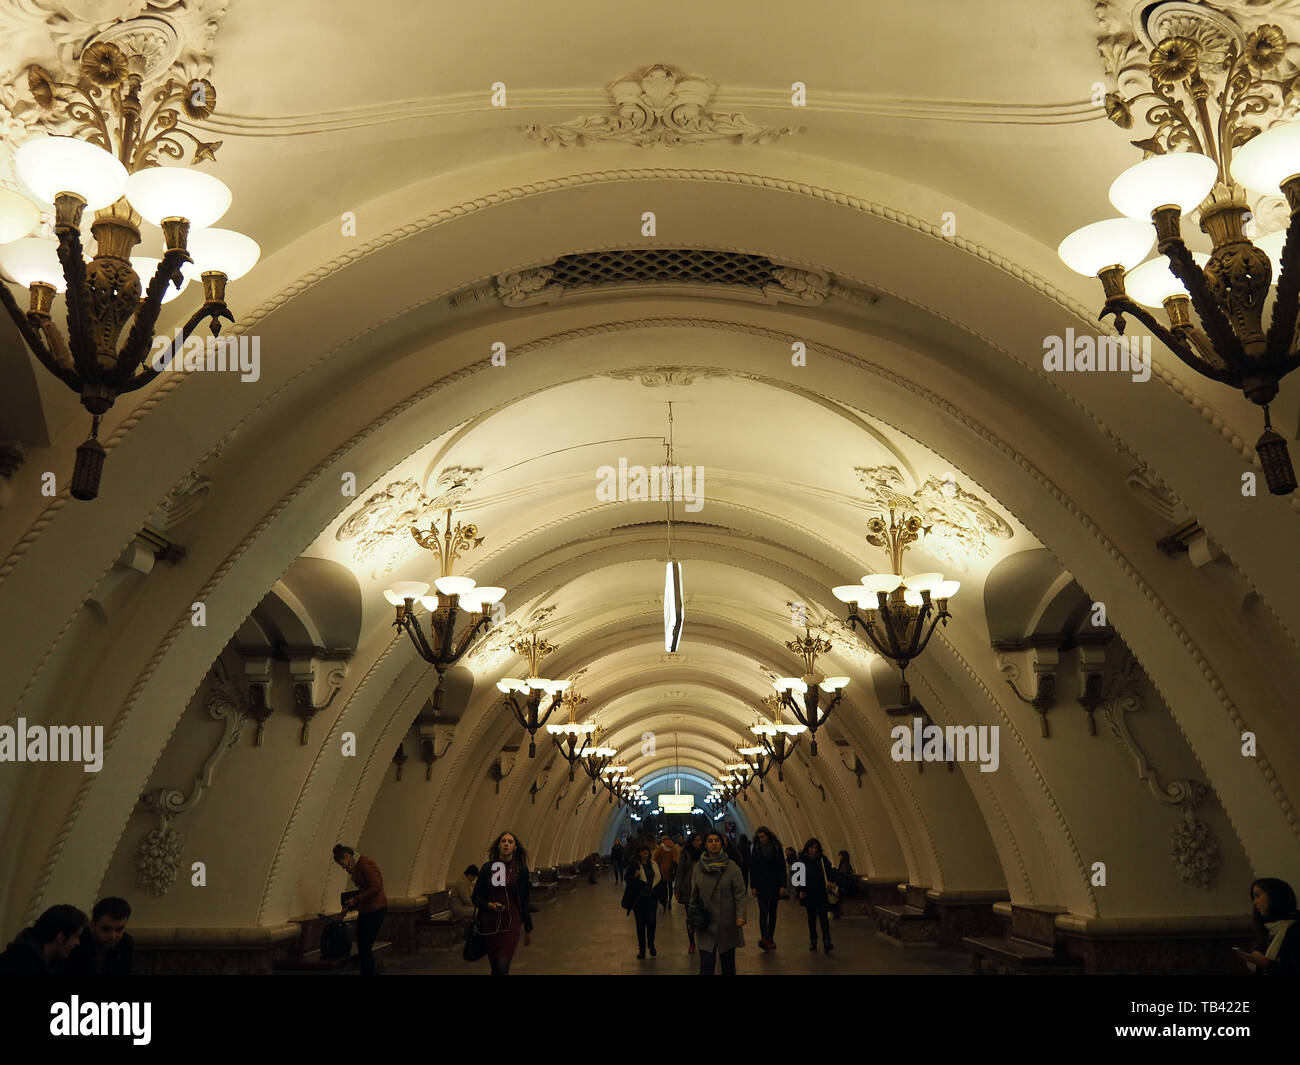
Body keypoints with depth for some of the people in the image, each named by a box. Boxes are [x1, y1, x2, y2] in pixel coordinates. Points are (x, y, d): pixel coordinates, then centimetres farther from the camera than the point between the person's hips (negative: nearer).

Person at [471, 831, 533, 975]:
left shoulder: (521, 869, 1)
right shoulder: (487, 867, 1)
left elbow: (524, 901, 7)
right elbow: (476, 897, 5)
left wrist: (528, 929, 10)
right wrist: (489, 905, -15)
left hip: (511, 925, -1)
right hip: (490, 924, 1)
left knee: (502, 967, -14)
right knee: (495, 967, 7)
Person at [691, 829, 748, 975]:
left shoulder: (731, 867, -5)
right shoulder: (698, 867, 2)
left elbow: (740, 894, -8)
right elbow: (694, 895, 9)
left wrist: (740, 916, -20)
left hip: (727, 923, 0)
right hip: (706, 923, 1)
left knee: (728, 963, 11)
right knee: (706, 964, -8)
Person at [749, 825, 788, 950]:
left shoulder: (776, 847, 0)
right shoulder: (756, 849, 2)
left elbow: (782, 868, 1)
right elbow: (752, 869, 3)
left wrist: (782, 886, -5)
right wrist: (753, 886, -1)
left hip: (774, 885, 1)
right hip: (761, 885, -1)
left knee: (772, 912, 8)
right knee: (763, 911, -12)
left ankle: (770, 938, 16)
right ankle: (763, 937, -20)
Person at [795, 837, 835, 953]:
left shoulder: (823, 859, 0)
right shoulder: (802, 860, 1)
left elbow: (830, 873, -3)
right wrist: (801, 890, -5)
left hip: (821, 892, -1)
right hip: (809, 893, 1)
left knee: (823, 916, -11)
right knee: (811, 916, 7)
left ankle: (826, 940, -16)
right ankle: (813, 940, 15)